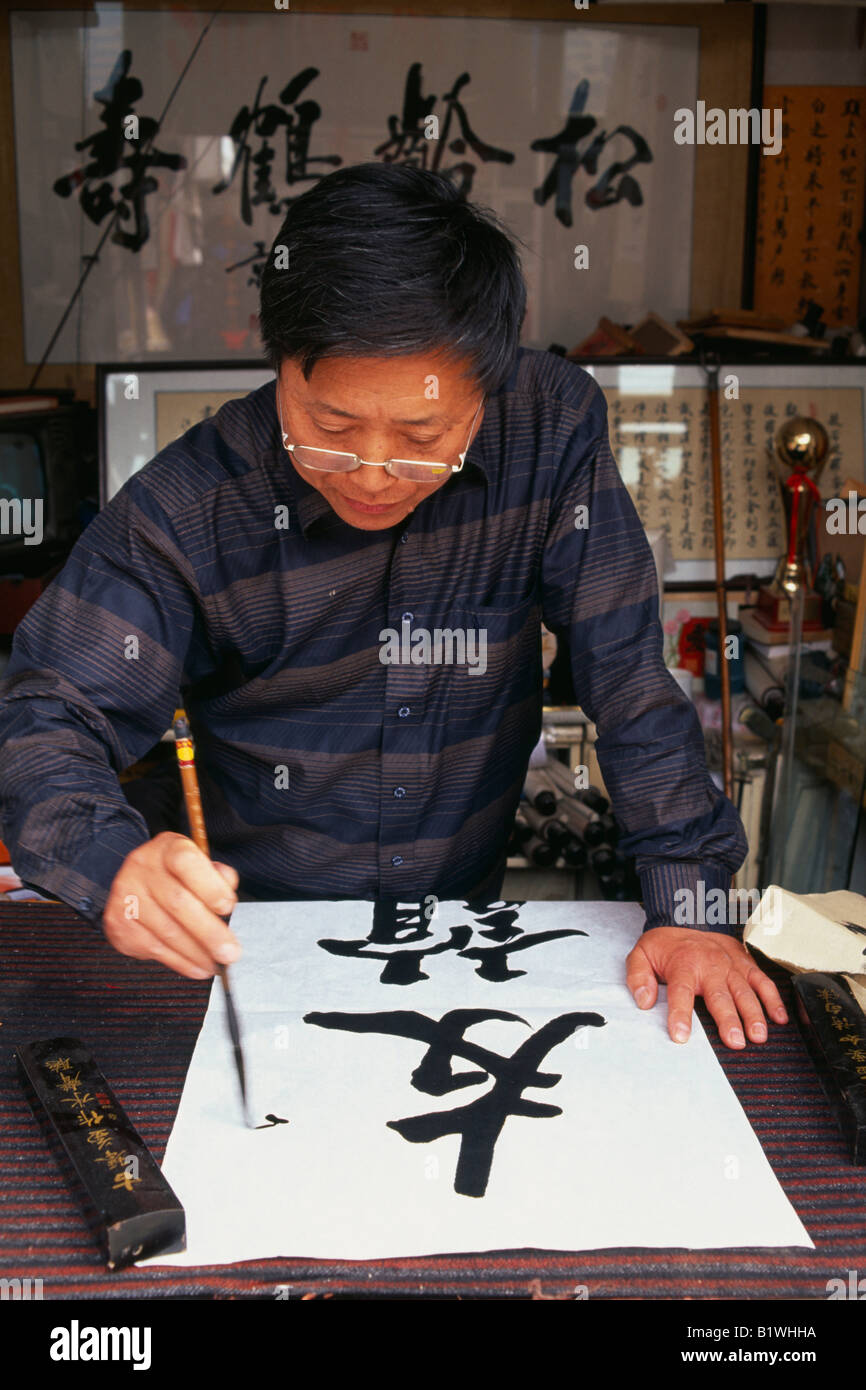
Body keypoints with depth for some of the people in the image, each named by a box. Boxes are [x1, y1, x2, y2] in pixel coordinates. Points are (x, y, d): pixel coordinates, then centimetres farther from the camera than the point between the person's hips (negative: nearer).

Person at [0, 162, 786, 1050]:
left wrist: (688, 900, -17)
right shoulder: (183, 510, -17)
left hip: (471, 911, 2)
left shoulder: (554, 428, -13)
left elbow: (628, 669, -10)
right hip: (261, 935, -1)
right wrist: (114, 862, -37)